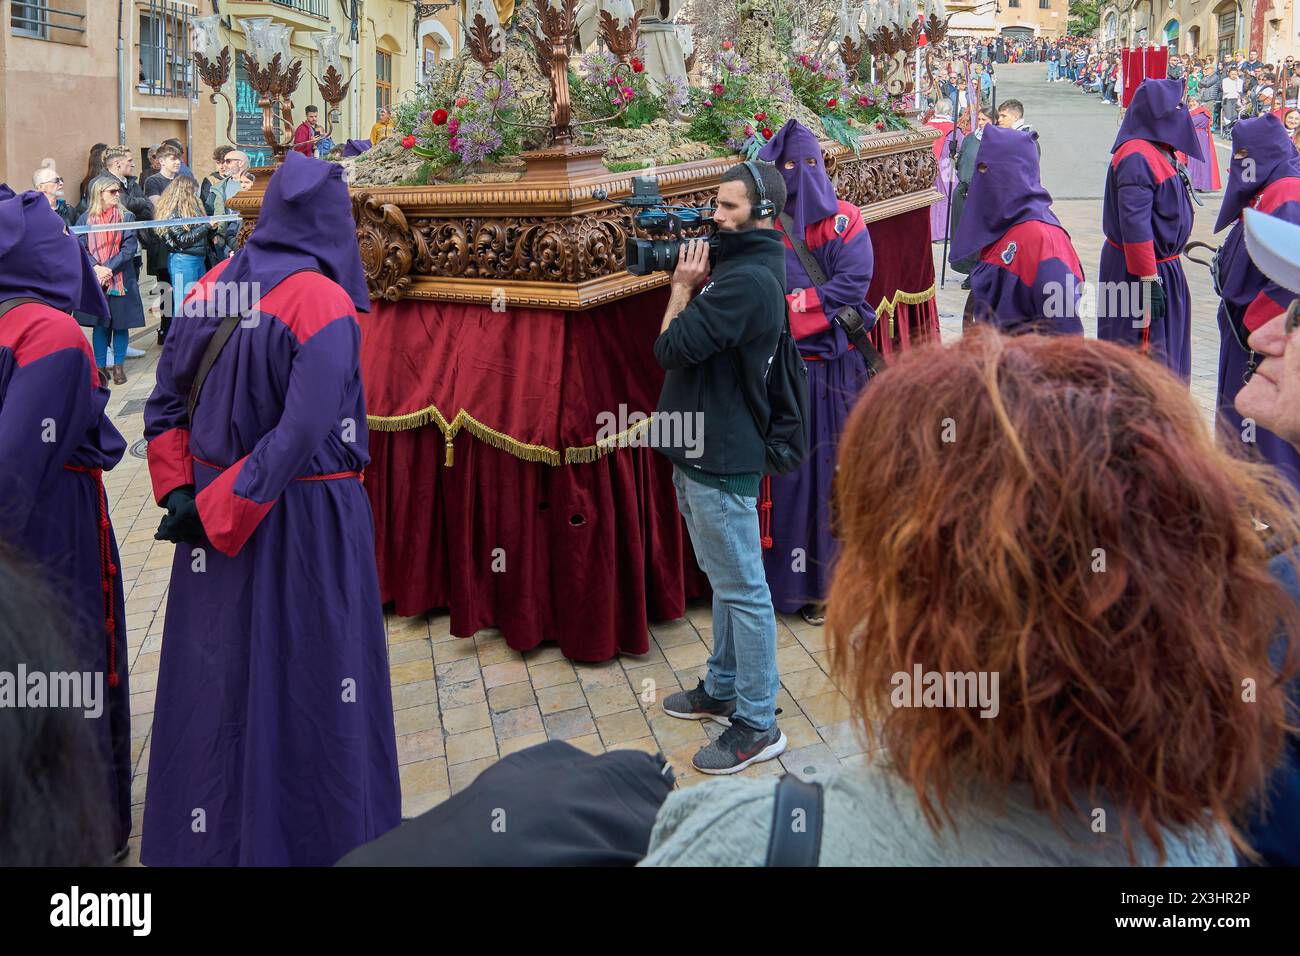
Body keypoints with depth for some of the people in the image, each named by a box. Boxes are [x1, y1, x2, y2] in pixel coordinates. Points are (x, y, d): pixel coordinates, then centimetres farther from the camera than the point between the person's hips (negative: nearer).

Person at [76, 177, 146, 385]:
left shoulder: (127, 217, 2)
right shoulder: (86, 218, 4)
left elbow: (130, 248, -6)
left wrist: (109, 268, -16)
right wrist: (96, 268, -18)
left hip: (121, 279, 0)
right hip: (94, 280, 0)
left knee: (121, 323, 4)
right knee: (99, 323, 5)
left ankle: (118, 366, 15)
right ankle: (100, 366, 14)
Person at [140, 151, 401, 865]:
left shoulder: (214, 287, 3)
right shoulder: (322, 302, -16)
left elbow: (165, 401, 5)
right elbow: (303, 433, -23)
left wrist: (182, 493, 0)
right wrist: (215, 510, -18)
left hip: (217, 513, 6)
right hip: (304, 518, -6)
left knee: (218, 671, 17)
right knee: (306, 676, 6)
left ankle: (206, 829, 33)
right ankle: (318, 836, 20)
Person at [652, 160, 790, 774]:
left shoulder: (748, 280, -21)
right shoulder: (737, 266, 12)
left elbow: (672, 347, -22)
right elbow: (691, 341, 15)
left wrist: (683, 286, -8)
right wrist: (691, 284, 3)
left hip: (722, 459, -11)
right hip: (702, 449, 11)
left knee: (742, 589, -3)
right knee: (724, 579, 21)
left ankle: (758, 725, 7)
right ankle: (723, 689, 36)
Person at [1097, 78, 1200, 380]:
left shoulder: (1155, 150, 11)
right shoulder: (1137, 157, -22)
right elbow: (1135, 224, -26)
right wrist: (1149, 281, -26)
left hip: (1163, 265, 11)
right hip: (1140, 270, -11)